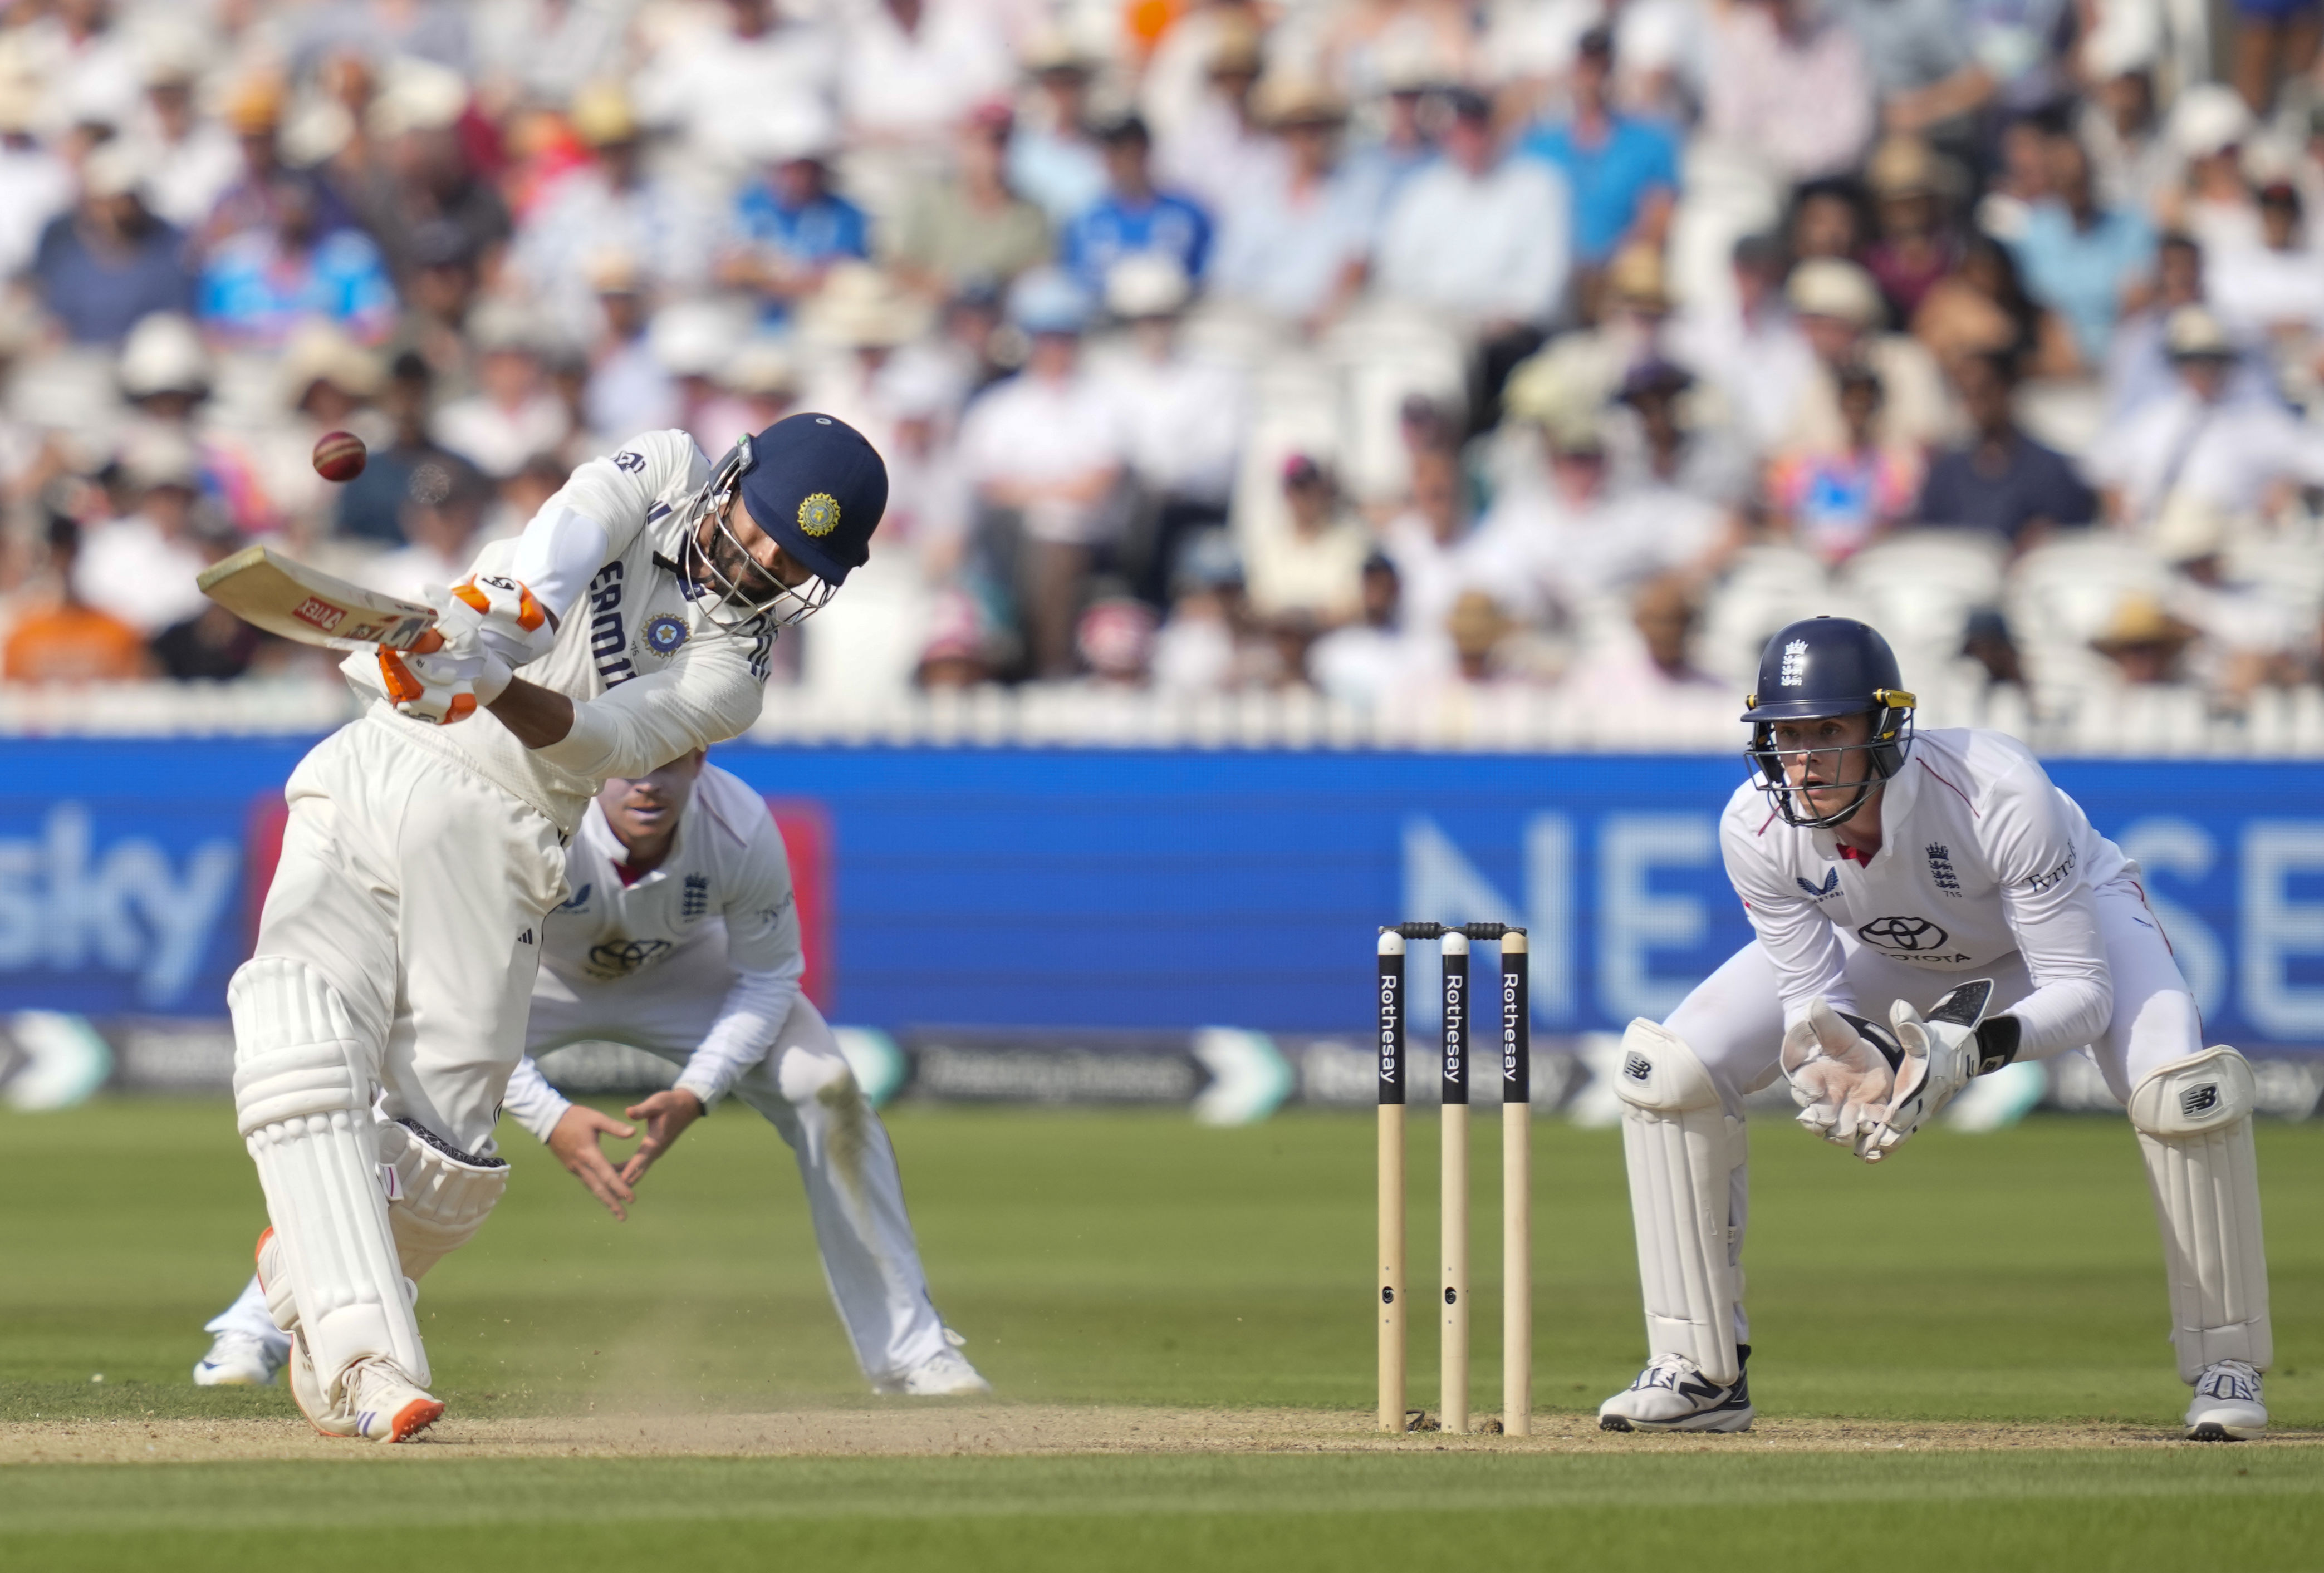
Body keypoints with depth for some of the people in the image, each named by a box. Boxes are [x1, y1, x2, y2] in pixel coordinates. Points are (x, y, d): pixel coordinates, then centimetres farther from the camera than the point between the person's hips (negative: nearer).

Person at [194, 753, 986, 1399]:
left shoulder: (742, 829, -32)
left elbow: (768, 974, -15)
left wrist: (695, 1094, -29)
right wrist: (548, 1116, -39)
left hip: (682, 975, 2)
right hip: (535, 975, -2)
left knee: (827, 1094, -14)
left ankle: (908, 1347, 1)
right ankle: (258, 1330, -9)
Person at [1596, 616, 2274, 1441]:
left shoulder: (2000, 797, -42)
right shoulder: (1758, 826, -31)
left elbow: (2082, 992, -36)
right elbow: (1811, 995, -19)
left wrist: (1971, 1051, -55)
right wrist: (1832, 1065, -43)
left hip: (2075, 911, -3)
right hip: (1884, 952, 3)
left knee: (2185, 1089, -32)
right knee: (1668, 1068, -15)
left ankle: (2223, 1365, -10)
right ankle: (1702, 1371, -3)